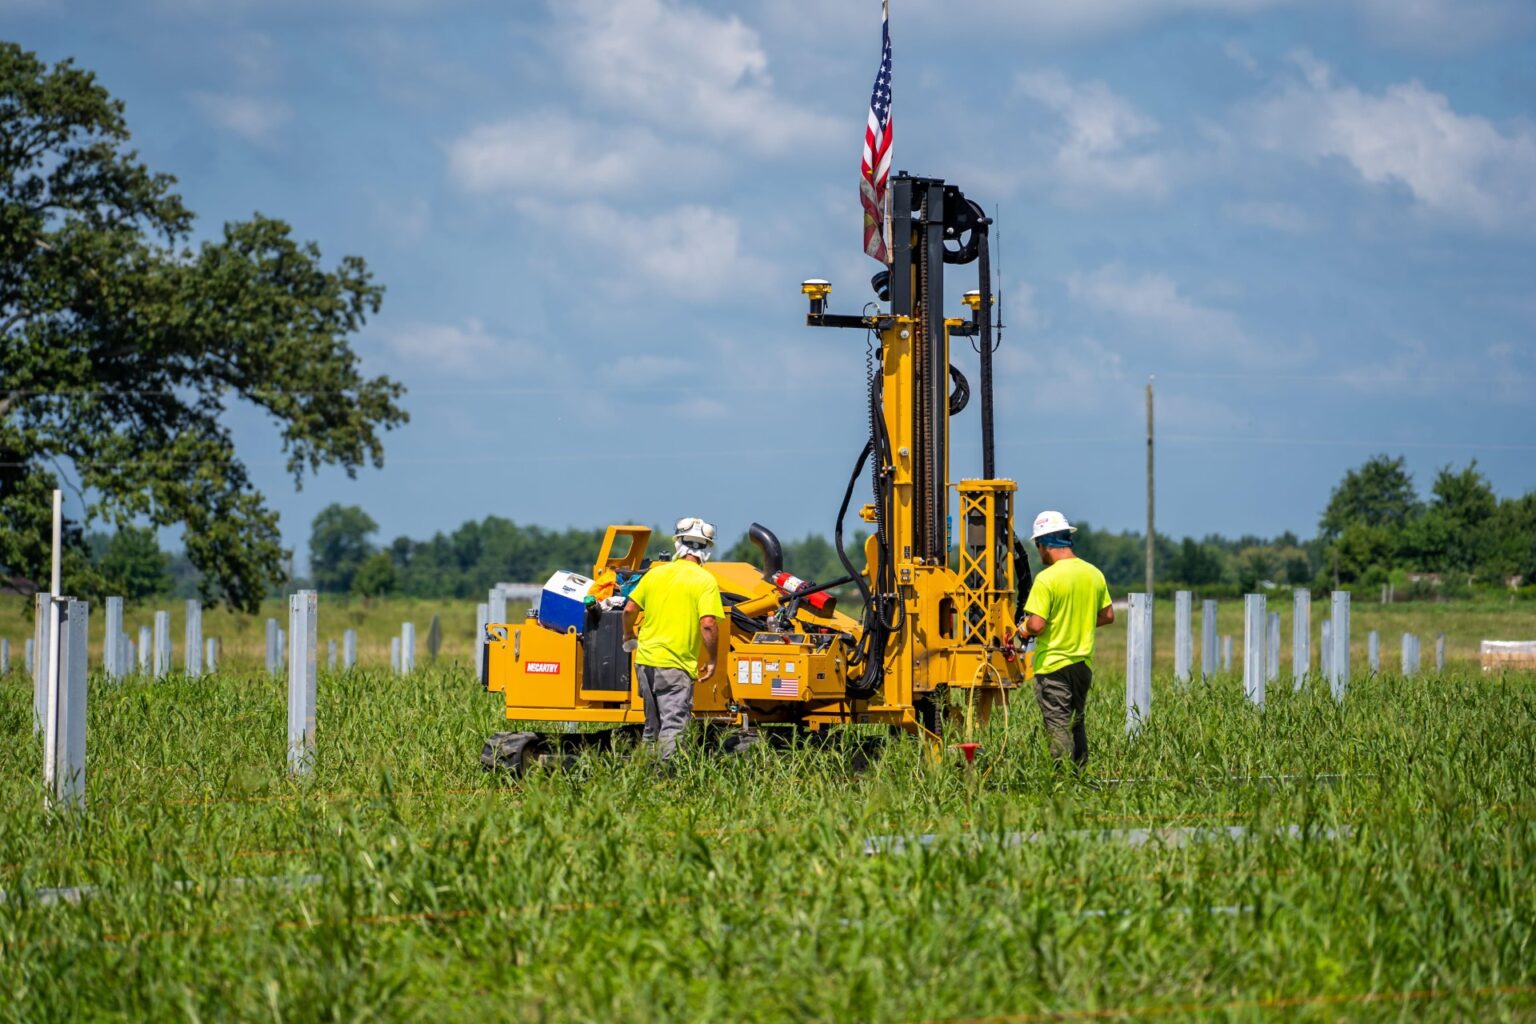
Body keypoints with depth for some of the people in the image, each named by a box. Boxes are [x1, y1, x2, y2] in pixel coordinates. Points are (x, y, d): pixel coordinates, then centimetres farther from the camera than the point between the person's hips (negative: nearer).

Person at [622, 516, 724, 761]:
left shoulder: (655, 573, 7)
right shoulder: (705, 581, -7)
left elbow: (629, 609, 9)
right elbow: (708, 624, -16)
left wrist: (628, 636, 28)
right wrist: (711, 660, -4)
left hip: (646, 659, 5)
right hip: (676, 665, -5)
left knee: (653, 725, 18)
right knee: (673, 725, -5)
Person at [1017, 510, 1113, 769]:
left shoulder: (1047, 578, -17)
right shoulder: (1094, 574, 4)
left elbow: (1036, 625, -22)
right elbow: (1108, 615, 13)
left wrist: (1024, 629, -1)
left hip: (1053, 664, -6)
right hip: (1083, 662, 6)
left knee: (1059, 726, -2)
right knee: (1077, 723, 18)